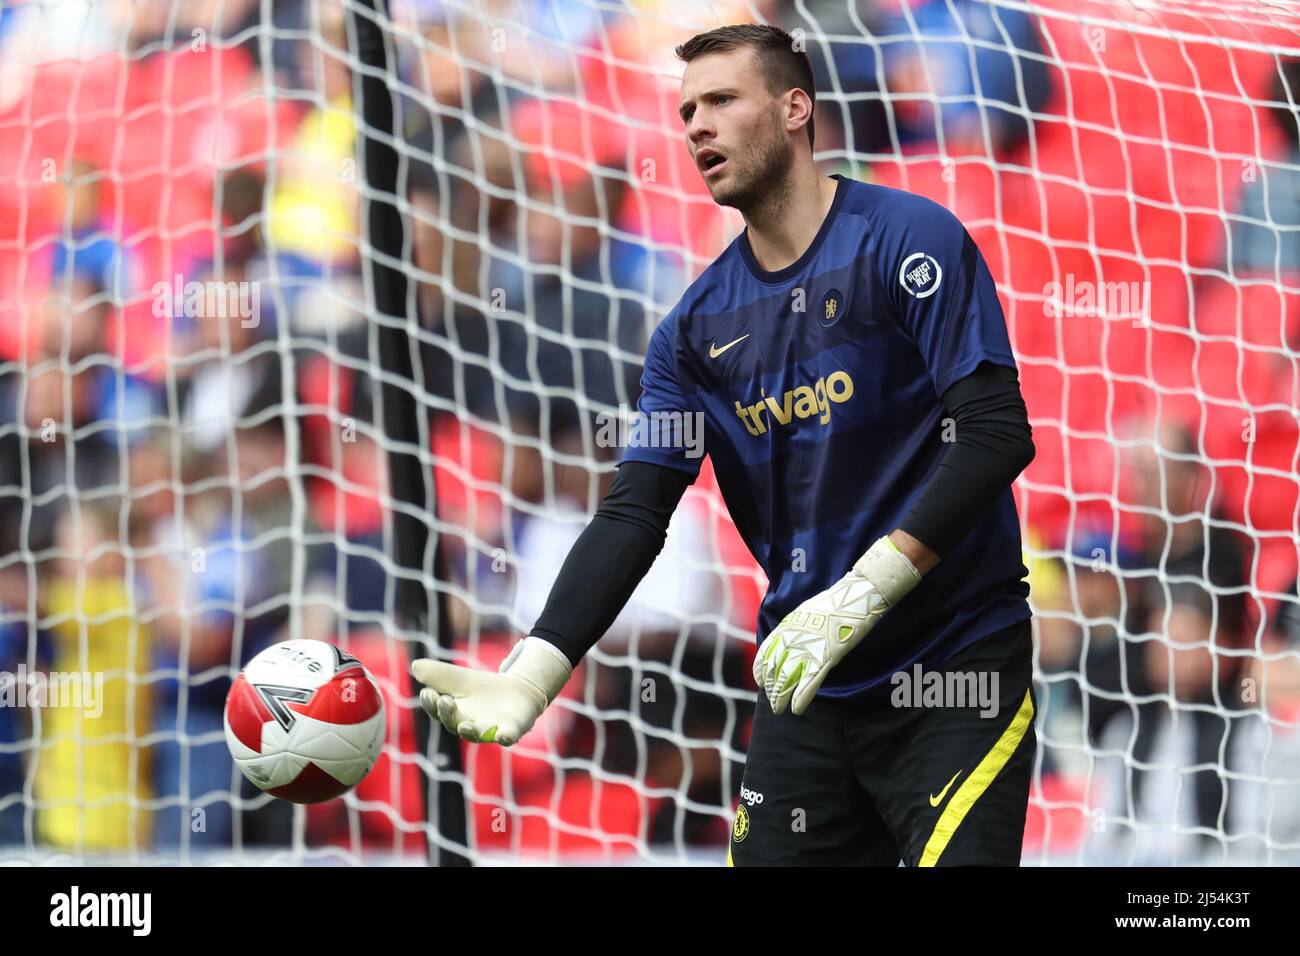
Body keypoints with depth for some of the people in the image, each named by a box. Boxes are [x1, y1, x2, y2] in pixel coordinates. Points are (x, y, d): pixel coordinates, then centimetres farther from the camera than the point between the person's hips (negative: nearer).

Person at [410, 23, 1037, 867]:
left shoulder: (908, 239, -7)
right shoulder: (697, 325, 9)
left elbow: (996, 432, -15)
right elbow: (633, 514, 4)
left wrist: (859, 593, -23)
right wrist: (535, 671, -12)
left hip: (956, 669, -5)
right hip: (807, 690, 5)